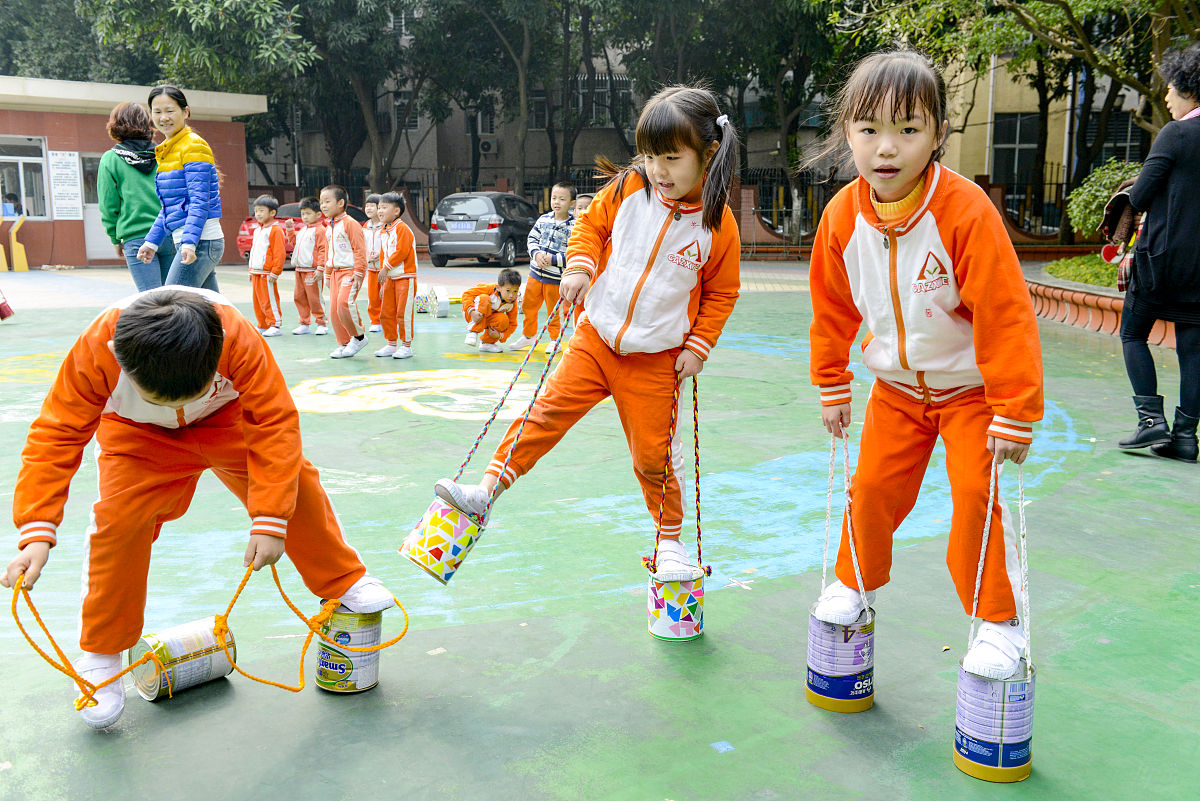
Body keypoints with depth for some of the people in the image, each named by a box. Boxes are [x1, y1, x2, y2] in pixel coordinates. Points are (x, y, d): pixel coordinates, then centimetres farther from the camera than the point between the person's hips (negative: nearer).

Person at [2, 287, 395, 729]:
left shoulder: (238, 337, -40)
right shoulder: (95, 350, -38)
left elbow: (276, 422, -34)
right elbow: (55, 436, -29)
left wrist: (269, 521, -35)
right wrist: (37, 533, -38)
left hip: (226, 421, 1)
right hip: (138, 435, -1)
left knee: (294, 485, -12)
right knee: (119, 518, -19)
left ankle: (343, 581, 13)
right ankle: (100, 653, 1)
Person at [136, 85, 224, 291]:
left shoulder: (194, 146, -8)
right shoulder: (166, 151, 20)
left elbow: (200, 201, -17)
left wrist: (189, 242, -26)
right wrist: (152, 241, 19)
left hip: (200, 242, -9)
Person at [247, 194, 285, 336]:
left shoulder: (275, 229, -10)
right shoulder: (258, 230, 18)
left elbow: (280, 253, -14)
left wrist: (275, 272, -18)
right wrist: (251, 271, 23)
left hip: (267, 274, -9)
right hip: (256, 273, 9)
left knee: (269, 301, -7)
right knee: (257, 301, 11)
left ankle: (275, 325, 0)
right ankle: (263, 326, 18)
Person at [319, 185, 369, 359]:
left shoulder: (350, 224, -10)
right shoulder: (328, 228, 16)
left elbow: (359, 249, -14)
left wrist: (358, 273, -18)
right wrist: (328, 274, 22)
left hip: (350, 271, -9)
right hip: (336, 271, 9)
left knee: (344, 301, -26)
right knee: (334, 309, 5)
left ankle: (359, 336, -8)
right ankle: (344, 344, 15)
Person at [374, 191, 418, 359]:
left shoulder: (402, 228, -11)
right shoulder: (383, 232, 15)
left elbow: (402, 251, -21)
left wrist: (386, 267, -16)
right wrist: (383, 282, 18)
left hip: (405, 277, -9)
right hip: (390, 278, 9)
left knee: (404, 313, -6)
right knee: (386, 313, 10)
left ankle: (406, 346, 3)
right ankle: (392, 344, 21)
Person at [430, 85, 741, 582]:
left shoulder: (718, 223, -8)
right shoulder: (629, 188, -5)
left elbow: (721, 293, 2)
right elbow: (590, 224, 10)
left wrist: (698, 346, -4)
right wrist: (580, 263, -8)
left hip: (655, 360, -2)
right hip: (596, 337, 2)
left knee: (653, 453, 4)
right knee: (548, 410, -4)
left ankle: (670, 537, 24)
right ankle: (485, 491, 3)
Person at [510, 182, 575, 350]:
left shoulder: (573, 226, -11)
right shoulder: (543, 219, 3)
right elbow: (532, 238, 9)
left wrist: (554, 259, -19)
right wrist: (537, 254, -10)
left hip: (555, 277, -5)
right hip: (535, 272, 5)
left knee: (553, 311, 7)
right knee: (529, 305, 14)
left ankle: (554, 340, 25)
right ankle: (528, 336, 33)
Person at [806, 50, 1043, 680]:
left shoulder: (965, 211, -27)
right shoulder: (843, 216, -13)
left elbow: (1005, 314, -24)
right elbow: (832, 308, 2)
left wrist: (1015, 414, -21)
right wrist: (831, 388, 9)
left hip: (970, 387, -4)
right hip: (896, 386, 4)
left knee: (976, 498, -9)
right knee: (872, 488, 9)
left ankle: (998, 620, 11)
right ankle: (855, 582, 35)